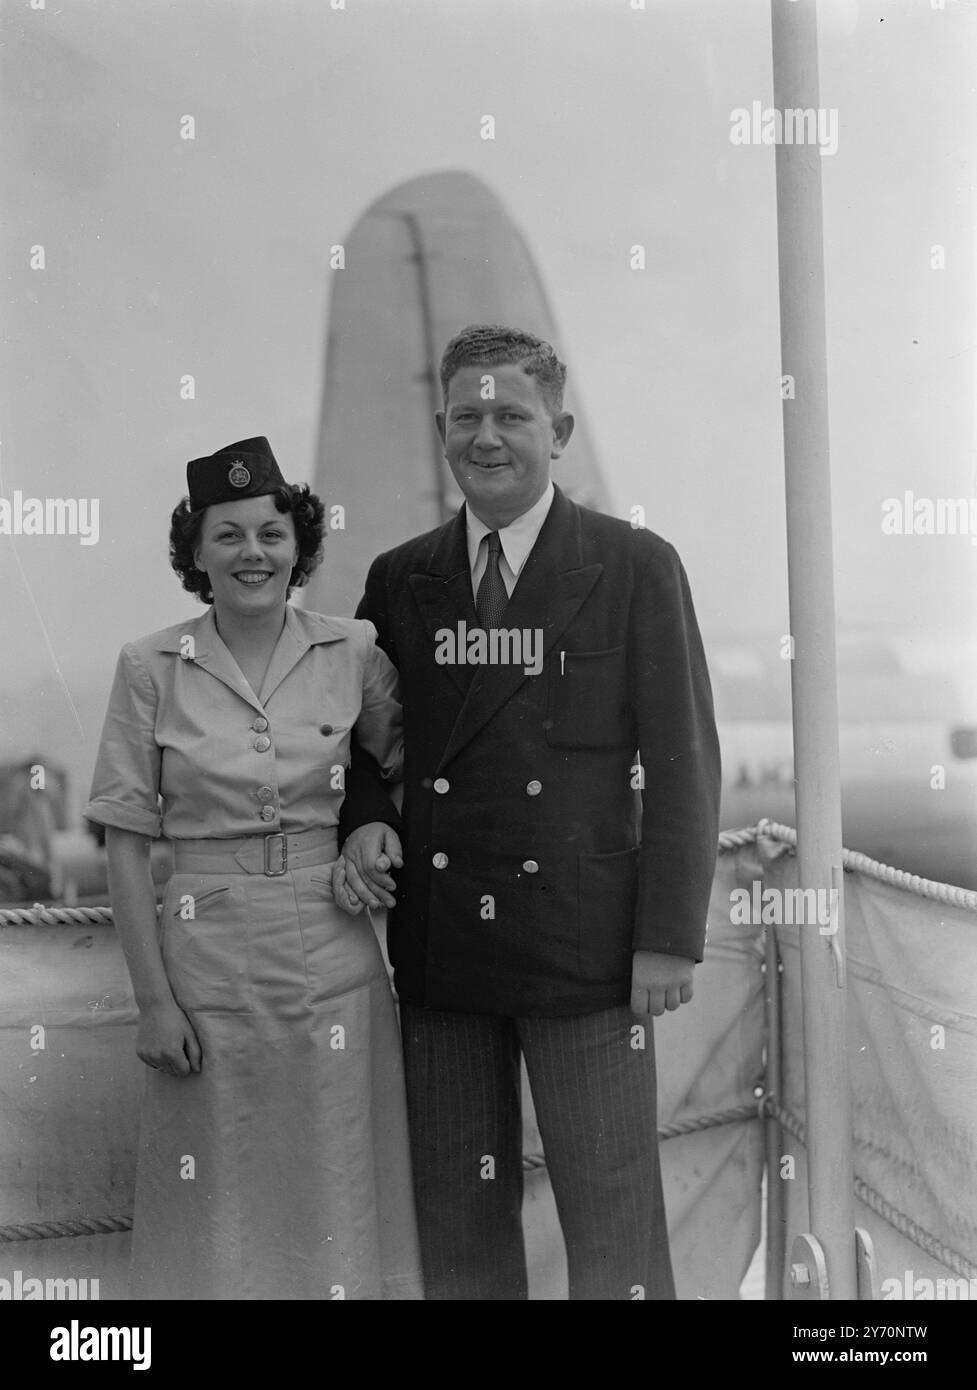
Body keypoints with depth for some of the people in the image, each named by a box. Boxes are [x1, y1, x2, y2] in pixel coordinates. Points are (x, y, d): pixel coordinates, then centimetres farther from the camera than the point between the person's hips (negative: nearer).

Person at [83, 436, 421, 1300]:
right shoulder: (152, 668, -4)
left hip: (334, 959, 1)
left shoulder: (354, 651, -1)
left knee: (337, 1192, 10)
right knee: (217, 1204, 9)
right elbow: (126, 843, -3)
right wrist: (154, 998, -7)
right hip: (208, 960, -1)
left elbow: (404, 765, 14)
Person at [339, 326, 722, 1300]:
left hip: (582, 945, -3)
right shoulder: (399, 579, 10)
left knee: (614, 1230, 3)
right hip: (438, 945, 3)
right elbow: (361, 736, 19)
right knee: (458, 1220, 12)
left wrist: (670, 937, -7)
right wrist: (362, 820, -3)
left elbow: (682, 762, -2)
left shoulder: (636, 567, 0)